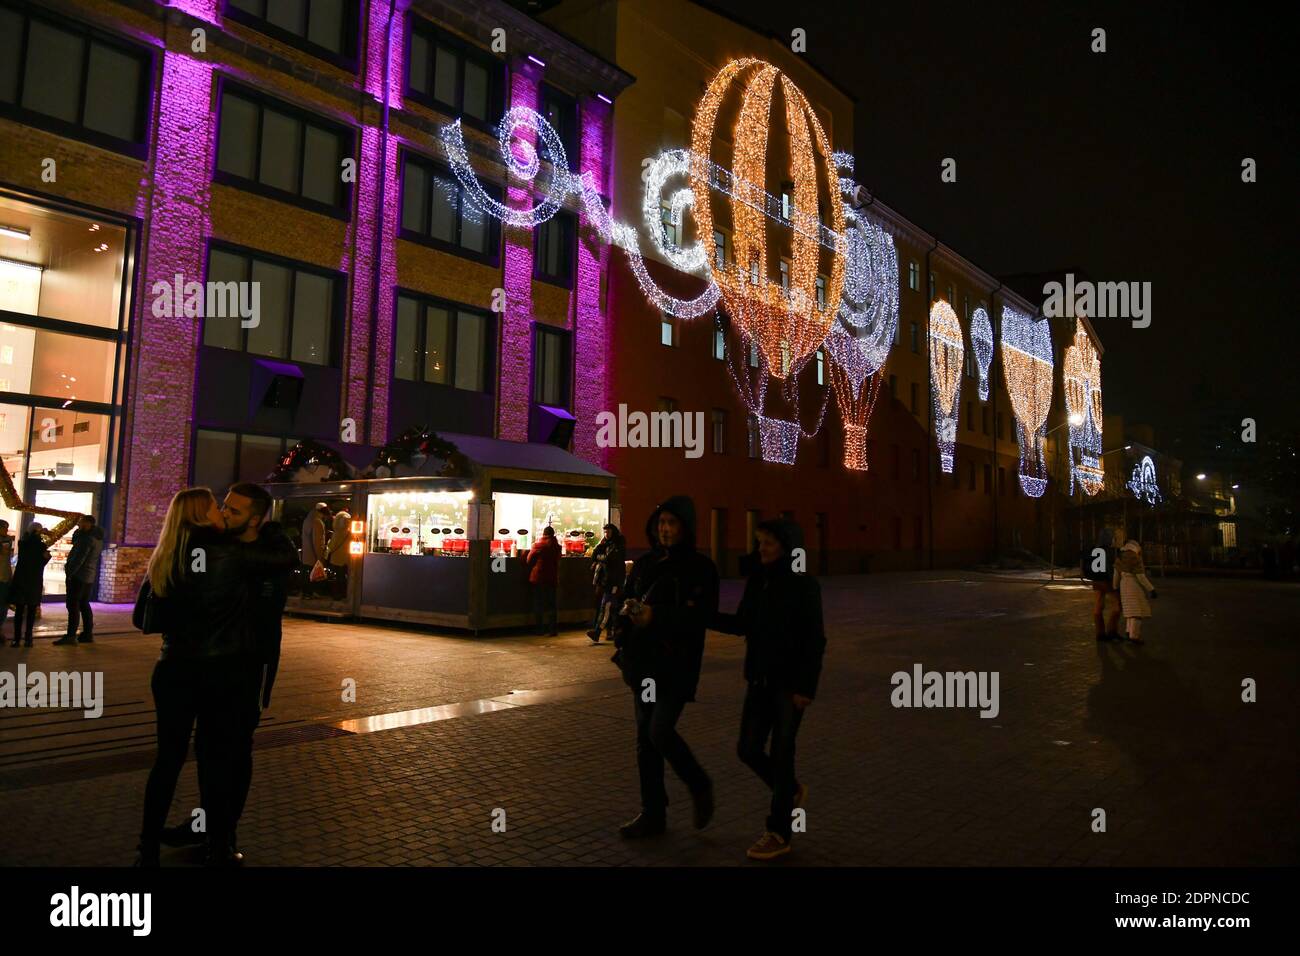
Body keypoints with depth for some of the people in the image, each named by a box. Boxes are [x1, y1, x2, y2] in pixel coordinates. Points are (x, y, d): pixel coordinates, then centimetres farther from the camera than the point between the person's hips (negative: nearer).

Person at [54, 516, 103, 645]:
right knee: (84, 604, 13)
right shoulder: (97, 537, 13)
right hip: (89, 577, 9)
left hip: (78, 576, -9)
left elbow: (79, 558, -20)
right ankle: (88, 634, 14)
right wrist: (80, 529, 8)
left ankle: (71, 636, -10)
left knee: (73, 605, -8)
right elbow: (75, 541, 21)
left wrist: (69, 572, -14)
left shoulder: (87, 538, -16)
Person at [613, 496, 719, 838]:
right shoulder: (645, 563, 9)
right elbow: (625, 599, 16)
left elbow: (701, 616, -15)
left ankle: (700, 787, 14)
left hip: (677, 664, -6)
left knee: (661, 731, -14)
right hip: (644, 661, 6)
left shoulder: (700, 568, -7)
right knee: (645, 737, 9)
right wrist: (628, 607, -8)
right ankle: (652, 813, 21)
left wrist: (655, 616, -22)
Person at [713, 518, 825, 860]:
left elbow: (815, 641, -11)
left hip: (790, 682, -6)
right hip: (759, 679, 6)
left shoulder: (804, 586, -12)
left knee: (781, 753, 2)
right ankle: (791, 791, 35)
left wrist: (806, 687, -15)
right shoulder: (756, 580, 4)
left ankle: (779, 834, 17)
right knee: (748, 749, 7)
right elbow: (742, 625, 10)